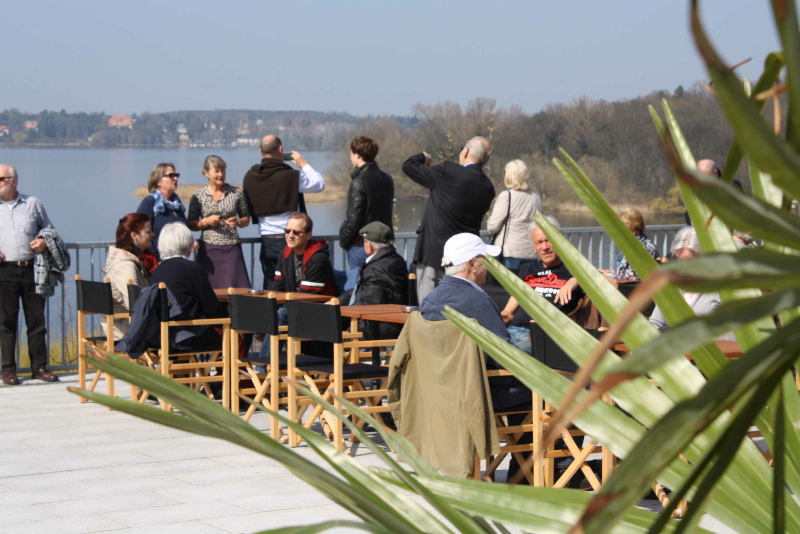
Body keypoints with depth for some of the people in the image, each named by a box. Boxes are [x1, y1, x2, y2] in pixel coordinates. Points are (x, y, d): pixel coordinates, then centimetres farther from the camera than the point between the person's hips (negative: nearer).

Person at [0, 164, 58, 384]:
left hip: (32, 269, 1)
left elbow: (49, 228, 20)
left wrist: (44, 241, -2)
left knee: (36, 318, 3)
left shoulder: (33, 204, 12)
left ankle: (39, 366, 11)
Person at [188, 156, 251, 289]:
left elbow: (246, 219, 16)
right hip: (208, 249, 0)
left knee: (237, 288, -9)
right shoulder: (198, 196, 6)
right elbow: (190, 225, 8)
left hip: (232, 248, 0)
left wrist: (238, 222, -5)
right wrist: (206, 222, -9)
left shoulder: (237, 193, 8)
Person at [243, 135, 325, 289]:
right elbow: (320, 184, -2)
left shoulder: (249, 177, 2)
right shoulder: (291, 176, -12)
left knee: (270, 285, 11)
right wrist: (304, 165, 13)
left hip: (266, 240, 5)